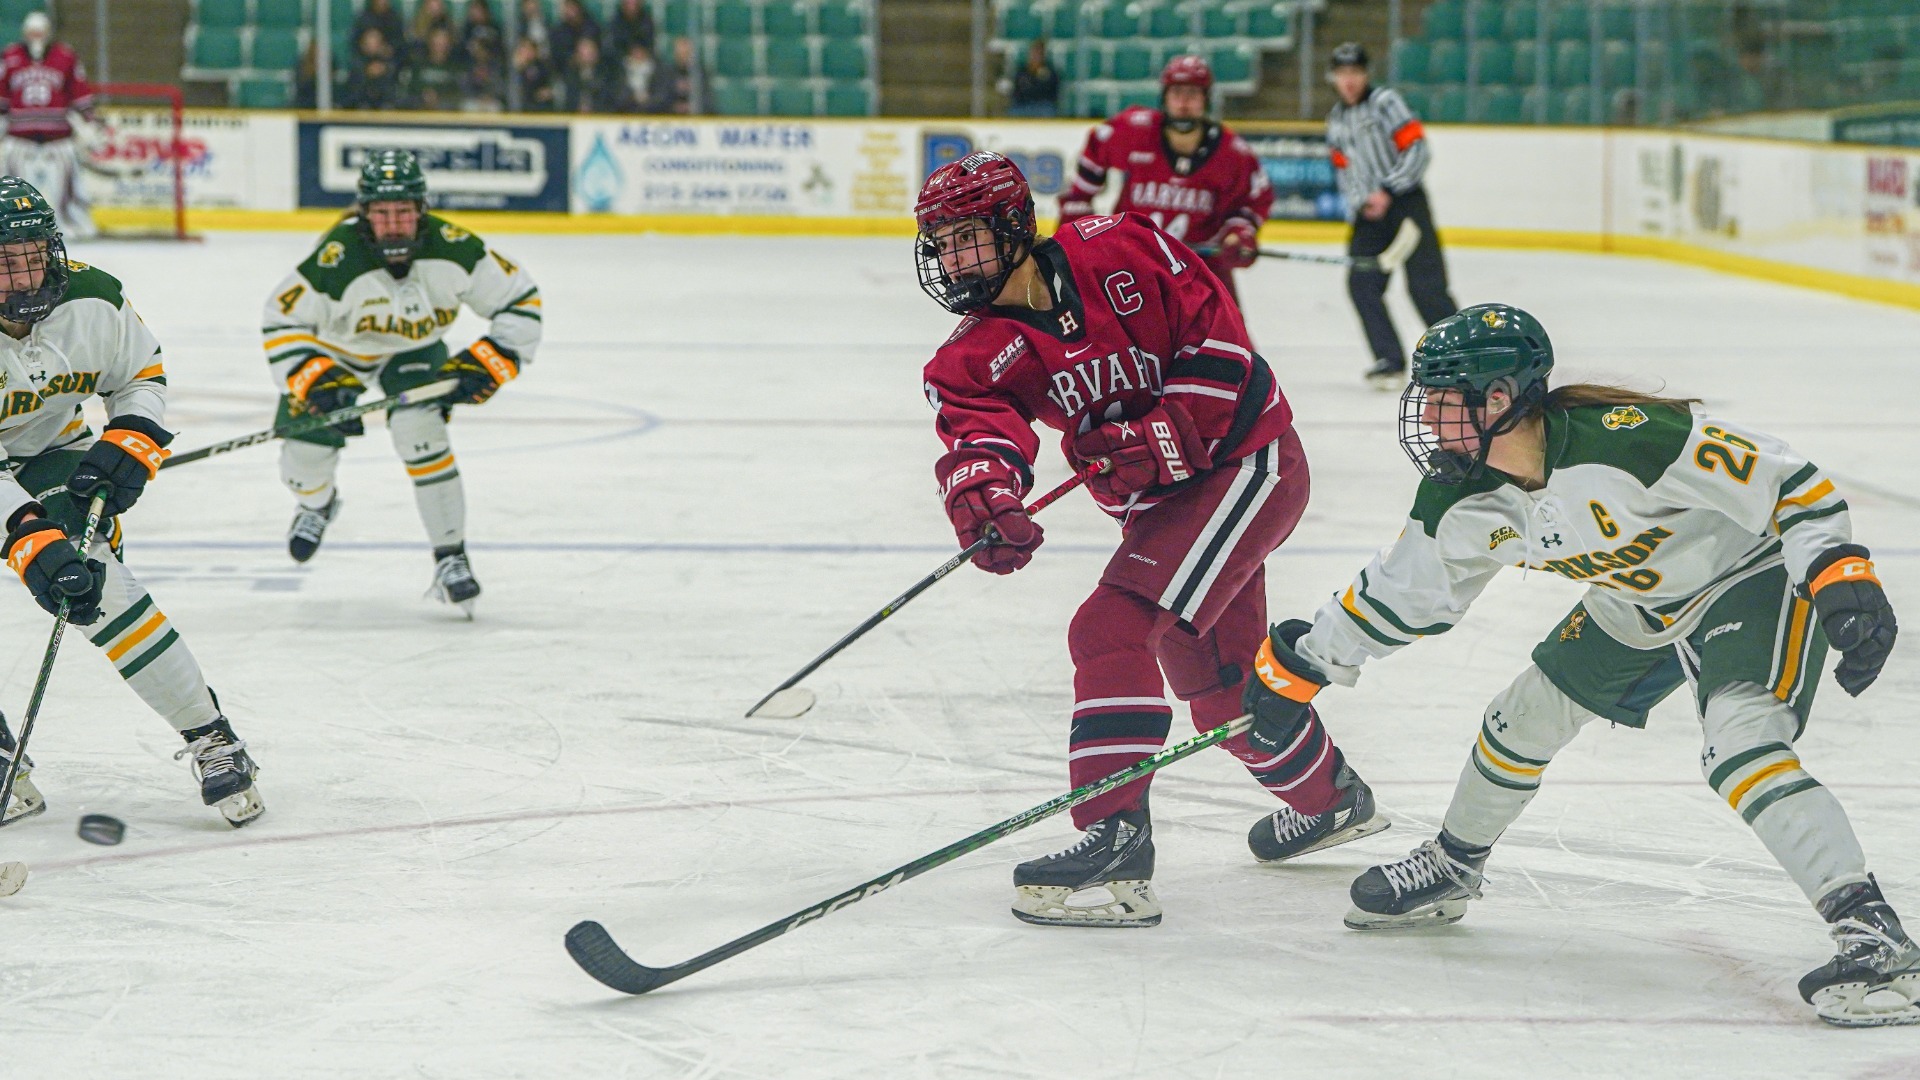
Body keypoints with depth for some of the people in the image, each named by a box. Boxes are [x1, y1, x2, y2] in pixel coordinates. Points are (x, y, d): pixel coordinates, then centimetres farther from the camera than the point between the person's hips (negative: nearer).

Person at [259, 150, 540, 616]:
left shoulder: (451, 248, -29)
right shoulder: (338, 258, -37)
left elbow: (519, 298, -16)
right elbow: (281, 321, -28)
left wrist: (485, 365, -24)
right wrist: (318, 383, -38)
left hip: (413, 349, 0)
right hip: (333, 350, 0)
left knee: (419, 430, -25)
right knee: (305, 453, -3)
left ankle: (451, 558, -13)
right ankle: (318, 505, 38)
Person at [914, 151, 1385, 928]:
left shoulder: (1118, 252, -15)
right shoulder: (975, 357, -5)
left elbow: (1218, 337, -13)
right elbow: (975, 429, -25)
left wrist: (1165, 435, -23)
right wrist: (983, 494, -48)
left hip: (1246, 462, -7)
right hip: (1159, 505, 7)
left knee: (1115, 630, -25)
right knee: (1219, 687, 20)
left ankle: (1115, 840, -31)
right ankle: (1329, 798, 48)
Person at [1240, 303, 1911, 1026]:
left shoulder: (1625, 438, -36)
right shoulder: (1463, 499, -12)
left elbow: (1788, 482, -30)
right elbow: (1406, 588, 7)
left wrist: (1842, 576, -40)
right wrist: (1300, 664, 10)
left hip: (1756, 572, -8)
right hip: (1640, 603, 8)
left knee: (1741, 737, -29)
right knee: (1526, 715, 12)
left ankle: (1873, 934, -33)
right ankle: (1452, 868, 40)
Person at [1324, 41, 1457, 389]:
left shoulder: (1385, 102, -6)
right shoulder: (1335, 121, 15)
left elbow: (1417, 150, -13)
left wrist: (1388, 191, -17)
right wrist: (1359, 203, -1)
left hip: (1406, 201, -6)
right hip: (1368, 212, 6)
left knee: (1425, 285, -12)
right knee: (1362, 284, -5)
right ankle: (1390, 361, 2)